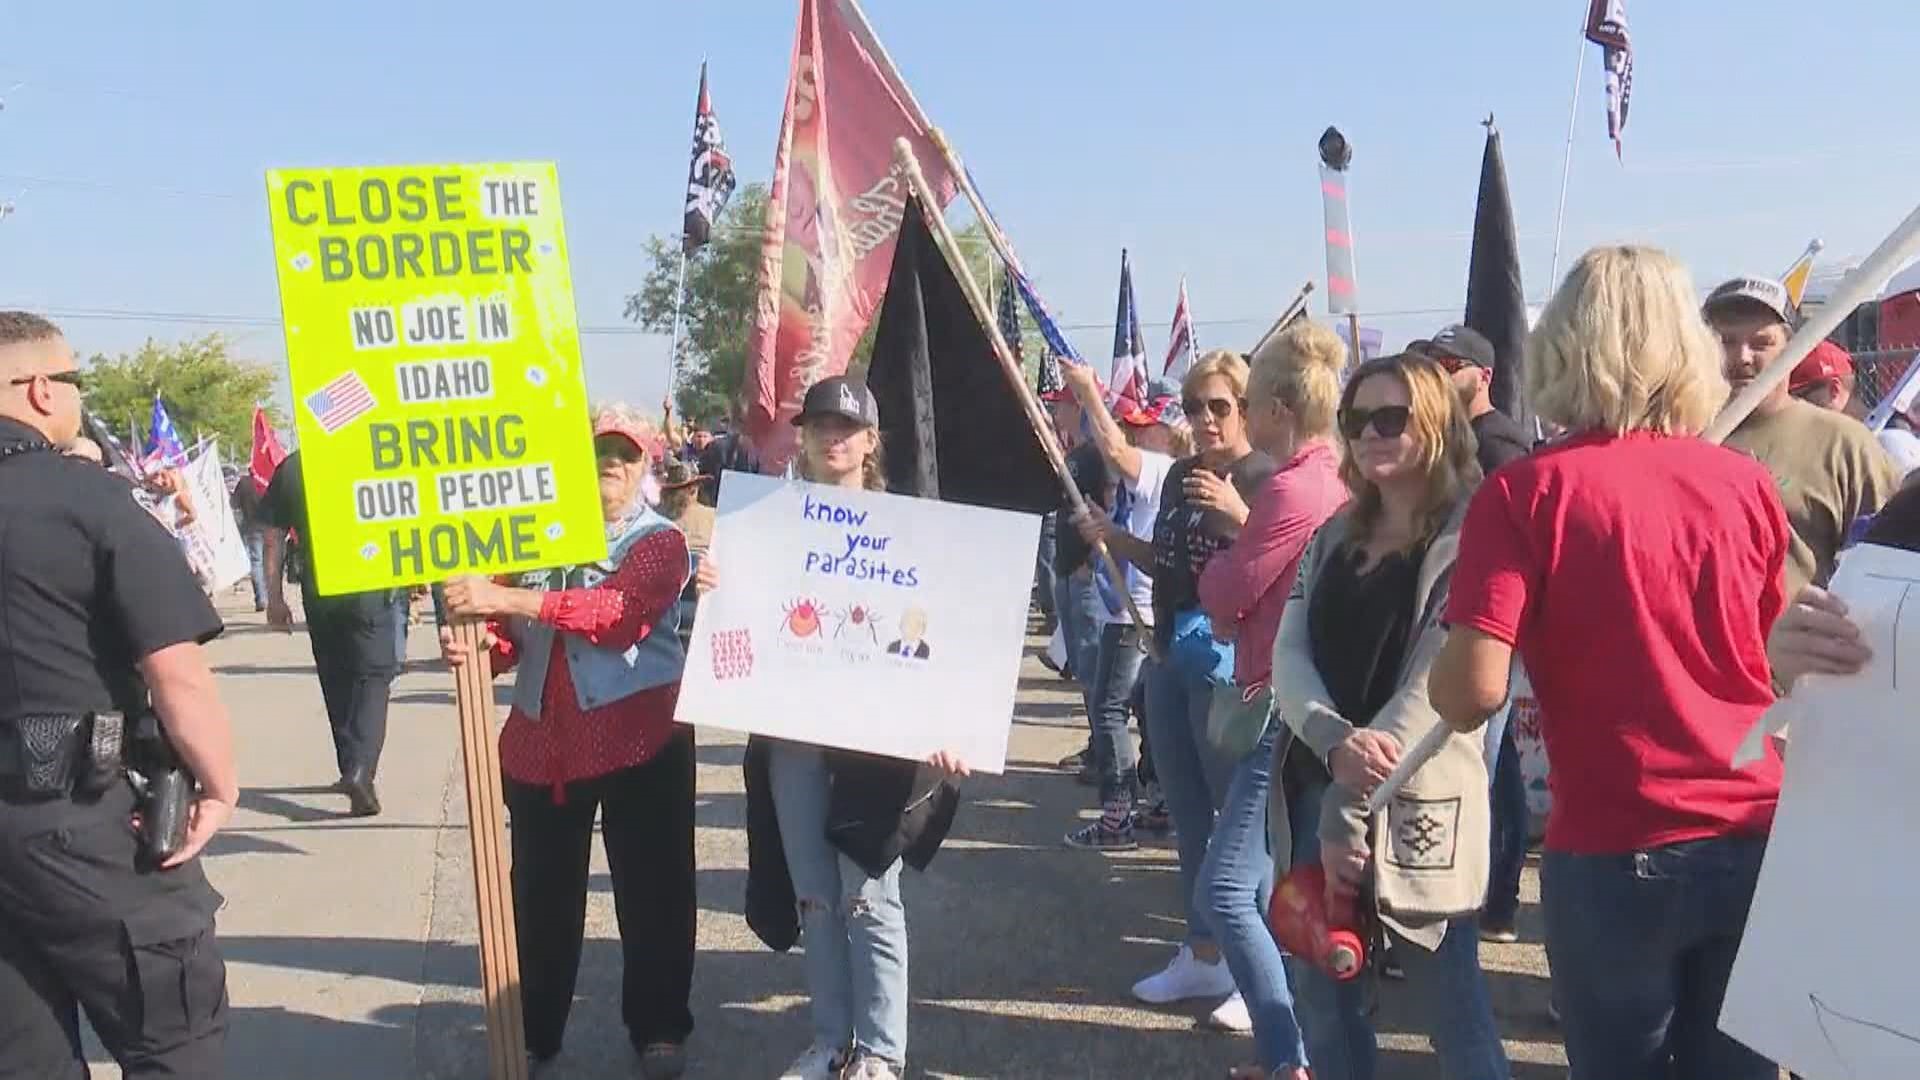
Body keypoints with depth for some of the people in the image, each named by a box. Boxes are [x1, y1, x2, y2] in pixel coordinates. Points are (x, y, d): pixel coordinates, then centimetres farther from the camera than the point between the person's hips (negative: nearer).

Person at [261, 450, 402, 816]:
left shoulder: (289, 469, 4)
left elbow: (274, 539, 7)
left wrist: (275, 597, 13)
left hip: (318, 591, 3)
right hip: (369, 589, -3)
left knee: (335, 681, 15)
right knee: (373, 677, 0)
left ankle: (351, 770, 22)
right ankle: (360, 770, -16)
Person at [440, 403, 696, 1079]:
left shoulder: (660, 541, -3)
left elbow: (617, 611, -23)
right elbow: (513, 633, 16)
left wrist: (506, 599, -31)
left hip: (638, 737, -4)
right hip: (540, 738, 4)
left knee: (651, 891, 5)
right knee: (541, 893, 13)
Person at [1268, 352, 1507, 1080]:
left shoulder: (1468, 536, -8)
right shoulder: (1335, 536, 12)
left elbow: (1435, 683, -15)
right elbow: (1288, 654, 0)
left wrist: (1351, 813, -17)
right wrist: (1337, 743, -21)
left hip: (1412, 805, -6)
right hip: (1315, 788, 6)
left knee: (1452, 1010, 4)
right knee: (1321, 999, 14)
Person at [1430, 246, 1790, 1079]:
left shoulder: (1527, 492, -12)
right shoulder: (1748, 484, 1)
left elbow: (1472, 694, -19)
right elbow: (1781, 660, 15)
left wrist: (1435, 670, 2)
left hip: (1617, 852, -3)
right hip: (1757, 839, 4)